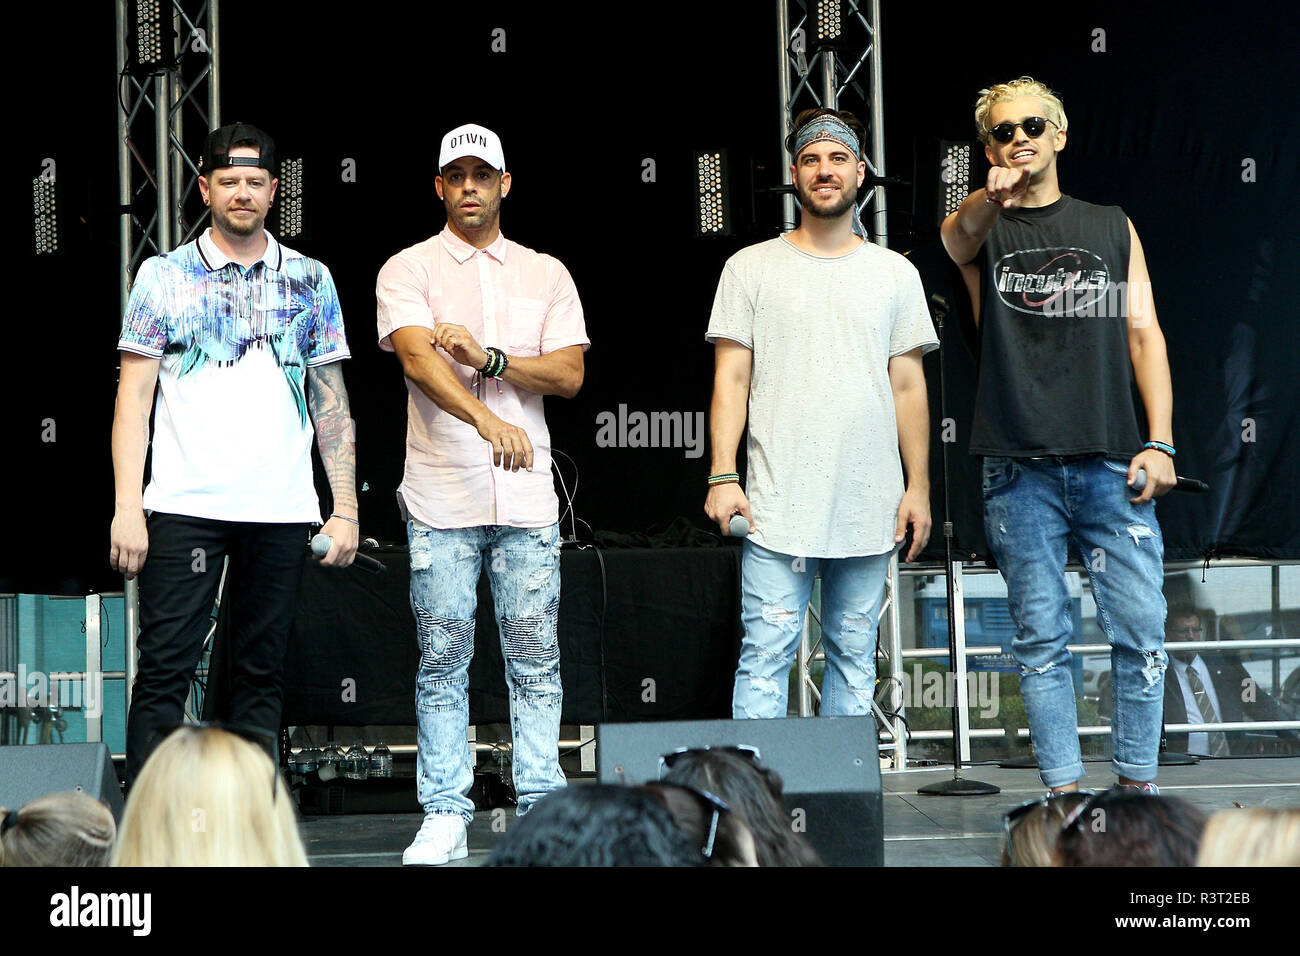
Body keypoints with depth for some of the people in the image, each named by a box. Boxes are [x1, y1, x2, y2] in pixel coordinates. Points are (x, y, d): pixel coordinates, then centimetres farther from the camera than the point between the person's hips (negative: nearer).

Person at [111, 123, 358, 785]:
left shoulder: (310, 280, 12)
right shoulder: (164, 276, 6)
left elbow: (331, 401, 12)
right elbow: (134, 398, 2)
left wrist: (345, 508, 4)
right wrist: (127, 506, -8)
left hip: (281, 509, 2)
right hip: (184, 505, -2)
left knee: (260, 673, 6)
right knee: (164, 668, -5)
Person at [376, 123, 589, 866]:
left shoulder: (547, 274, 12)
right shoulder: (408, 270, 3)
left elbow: (570, 374, 4)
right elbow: (418, 359, -14)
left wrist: (489, 358, -11)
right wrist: (487, 420, -30)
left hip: (527, 497, 2)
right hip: (440, 497, -2)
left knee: (535, 657, 2)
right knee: (444, 657, 1)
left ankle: (543, 810, 8)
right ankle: (445, 818, 7)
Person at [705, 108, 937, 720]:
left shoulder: (895, 274, 11)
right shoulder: (751, 268, 6)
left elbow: (908, 386, 11)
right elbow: (731, 379, 2)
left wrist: (919, 486, 5)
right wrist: (723, 475, -8)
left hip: (869, 506, 2)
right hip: (778, 506, -2)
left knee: (854, 657, 7)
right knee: (765, 656, -6)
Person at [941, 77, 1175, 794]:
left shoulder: (1112, 228, 16)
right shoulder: (981, 229, 9)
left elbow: (1144, 335, 11)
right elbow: (960, 237, -17)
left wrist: (1159, 443, -1)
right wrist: (992, 198, -42)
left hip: (1111, 463, 1)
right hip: (1020, 470, -1)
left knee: (1140, 628, -2)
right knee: (1041, 639, 1)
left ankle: (1138, 787, 9)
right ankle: (1064, 793, 8)